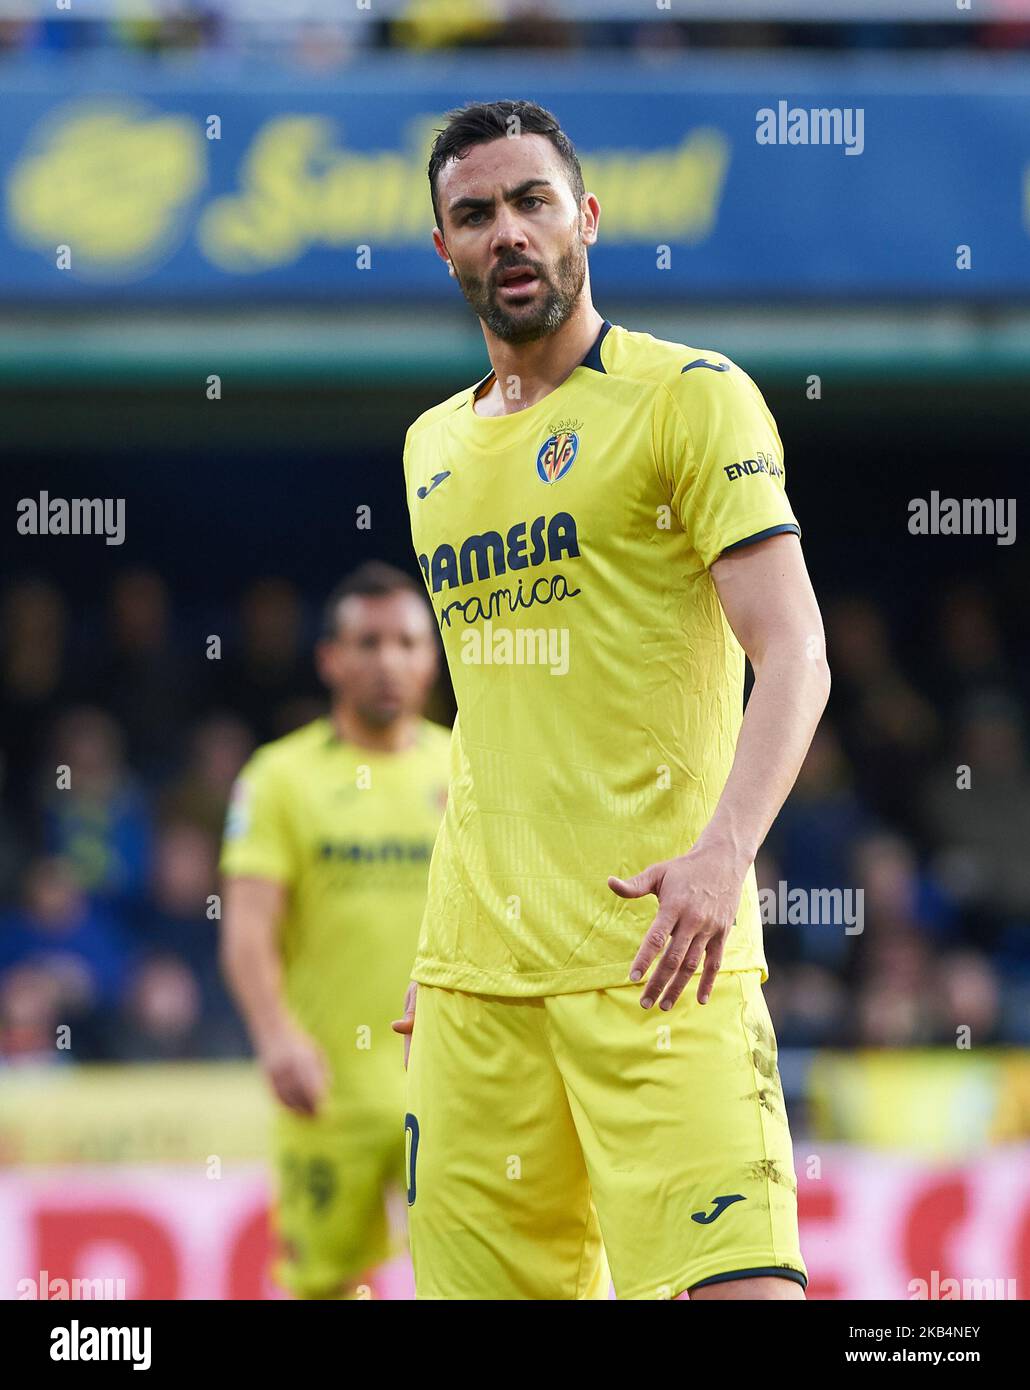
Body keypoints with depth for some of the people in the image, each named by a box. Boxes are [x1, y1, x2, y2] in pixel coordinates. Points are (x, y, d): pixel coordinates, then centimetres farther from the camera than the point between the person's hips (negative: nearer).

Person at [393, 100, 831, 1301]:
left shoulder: (690, 396, -2)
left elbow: (794, 657, -10)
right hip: (474, 972, 6)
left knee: (734, 1282, -19)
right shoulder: (433, 447, 19)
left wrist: (722, 850, -25)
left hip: (653, 952, -6)